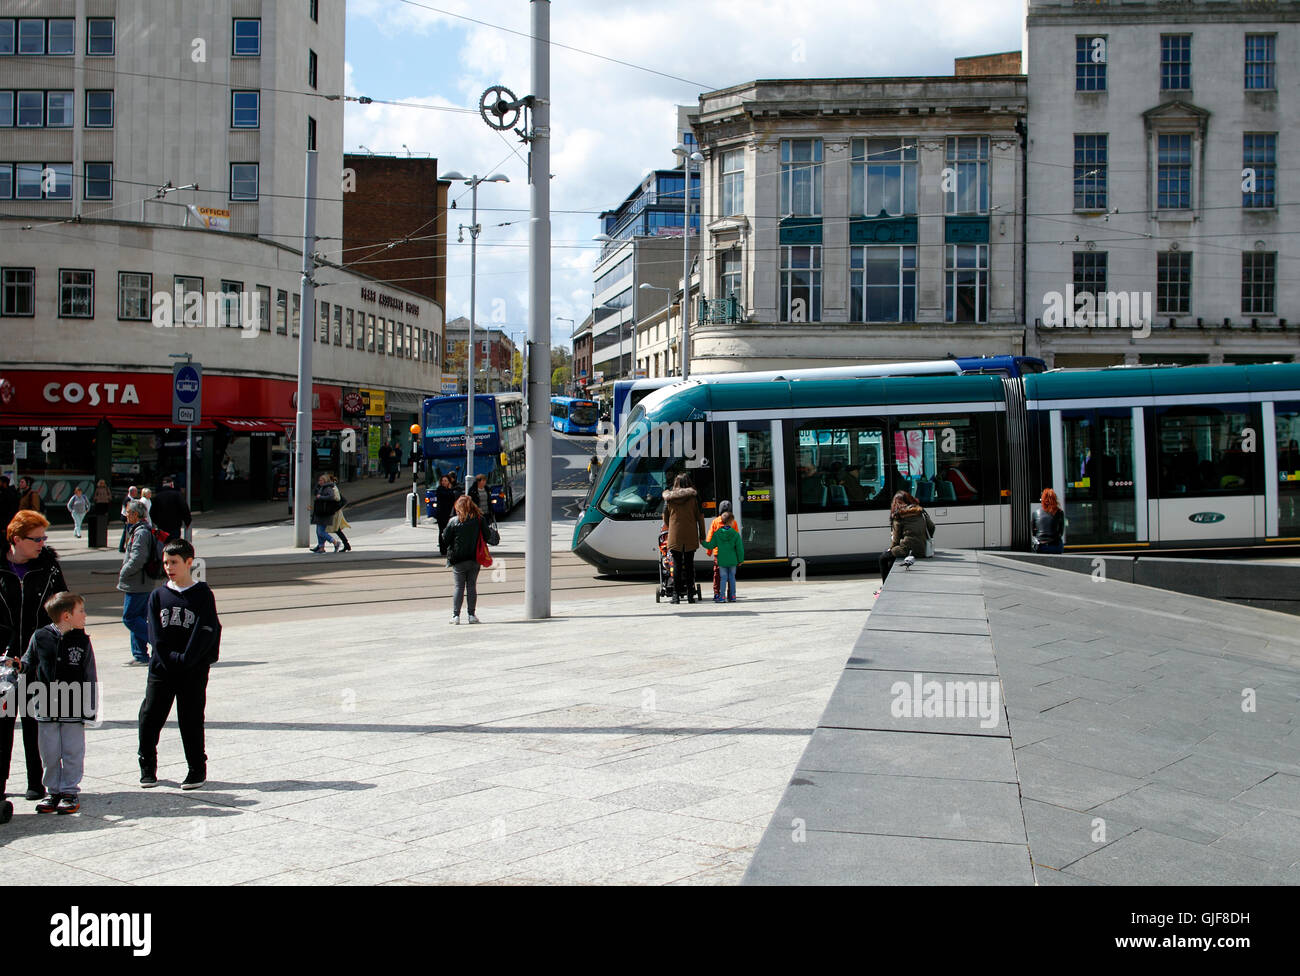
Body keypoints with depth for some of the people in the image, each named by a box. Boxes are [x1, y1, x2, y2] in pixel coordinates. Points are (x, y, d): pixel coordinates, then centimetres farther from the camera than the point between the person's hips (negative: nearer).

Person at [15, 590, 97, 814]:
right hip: (46, 707, 1)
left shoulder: (82, 641, 0)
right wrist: (20, 666, -10)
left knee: (72, 752, 3)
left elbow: (90, 677, 2)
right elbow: (30, 663, 12)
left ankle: (70, 792, 15)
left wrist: (90, 707, -1)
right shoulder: (40, 637, -2)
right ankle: (53, 791, 21)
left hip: (73, 709, 0)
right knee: (49, 753, 8)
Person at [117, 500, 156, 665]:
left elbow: (137, 559, -25)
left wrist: (123, 573, -11)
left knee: (130, 618, -6)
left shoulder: (141, 532, -17)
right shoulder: (142, 530, 16)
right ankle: (140, 655, 13)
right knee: (138, 618, 11)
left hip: (136, 586, -10)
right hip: (144, 584, 10)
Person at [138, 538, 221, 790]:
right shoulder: (158, 595, 8)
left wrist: (185, 659, -16)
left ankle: (197, 769, 14)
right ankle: (147, 767, 17)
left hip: (193, 669, -3)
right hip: (161, 667, 3)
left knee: (191, 719, 2)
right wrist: (171, 658, -12)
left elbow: (205, 633, -9)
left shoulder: (203, 595, -2)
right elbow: (156, 634, 1)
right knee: (149, 716, 2)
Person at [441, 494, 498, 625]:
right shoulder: (480, 520, -2)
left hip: (458, 560, -2)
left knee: (459, 587, 5)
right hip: (475, 560, 2)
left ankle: (456, 615, 2)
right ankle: (471, 615, 7)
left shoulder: (454, 521, -7)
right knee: (472, 586, 7)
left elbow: (445, 540, -5)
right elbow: (487, 537, 1)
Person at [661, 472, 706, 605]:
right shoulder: (693, 496, 0)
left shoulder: (669, 497, 3)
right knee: (689, 564, 5)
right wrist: (702, 535, 7)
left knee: (677, 564, 3)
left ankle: (676, 594, -1)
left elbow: (665, 517, 11)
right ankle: (690, 594, 4)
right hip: (690, 536, 0)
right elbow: (700, 517, 1)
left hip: (675, 535, 0)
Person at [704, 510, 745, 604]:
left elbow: (711, 545, 0)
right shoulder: (735, 534, -5)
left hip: (721, 560, 0)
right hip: (732, 560, 0)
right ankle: (732, 596, 12)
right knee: (732, 577, 10)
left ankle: (722, 596, -3)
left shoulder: (717, 533, -3)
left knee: (723, 577, 4)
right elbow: (739, 548, -3)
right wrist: (740, 560, 7)